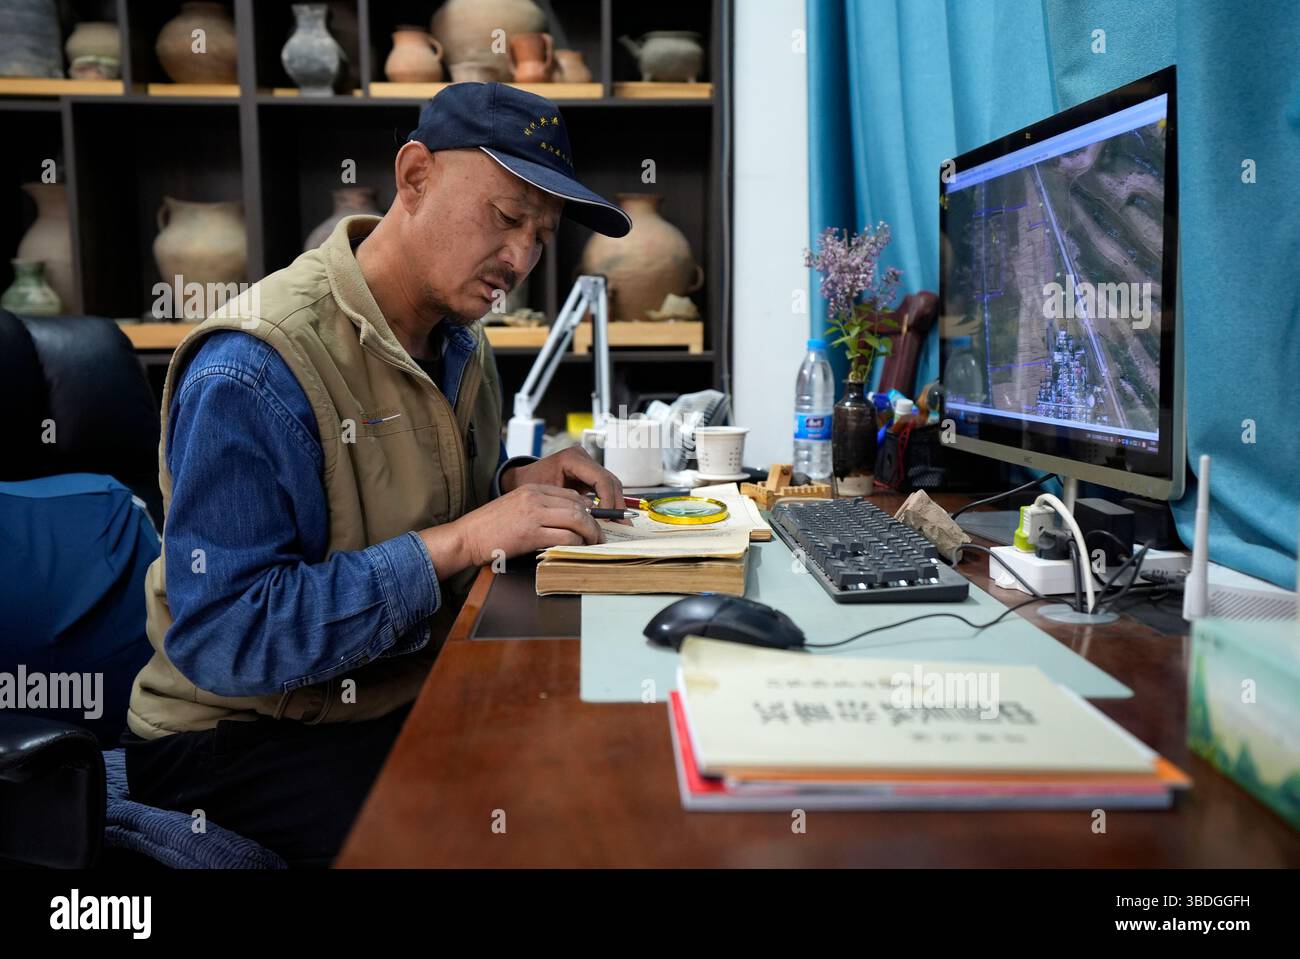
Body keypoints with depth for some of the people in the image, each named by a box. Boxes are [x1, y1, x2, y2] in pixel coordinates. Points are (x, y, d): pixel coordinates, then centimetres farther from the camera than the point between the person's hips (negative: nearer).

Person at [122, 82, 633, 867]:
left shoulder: (460, 340, 2)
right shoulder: (254, 369, -24)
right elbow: (222, 634, -27)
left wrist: (517, 482, -5)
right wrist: (458, 542, -30)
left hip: (420, 691, 7)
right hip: (247, 736, -7)